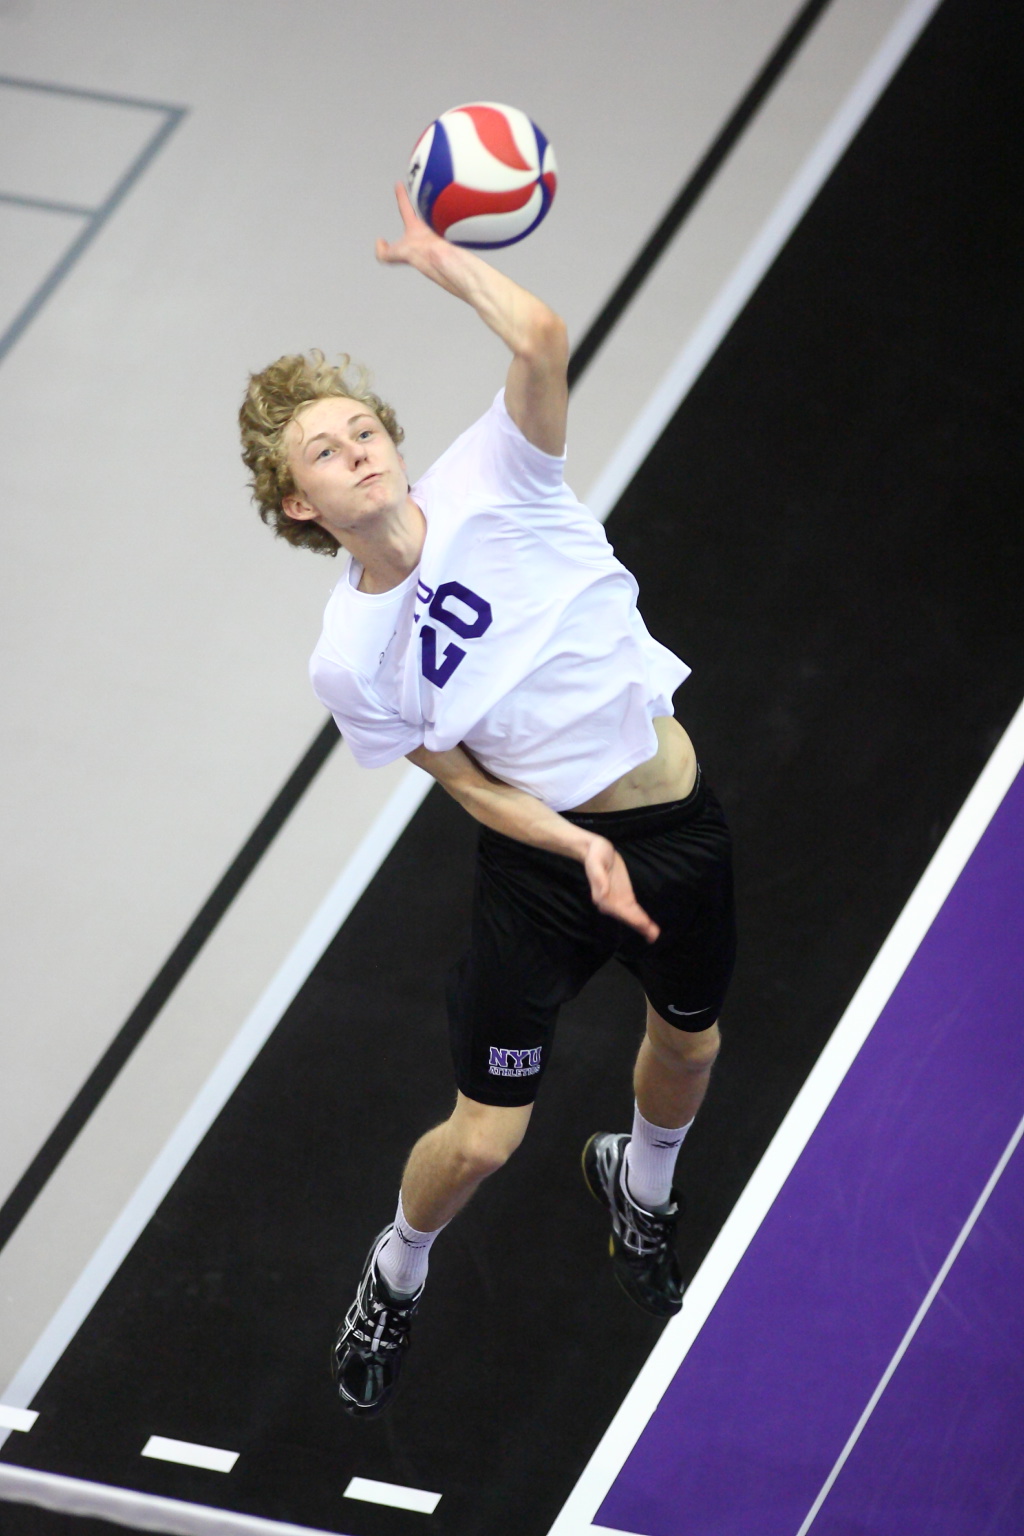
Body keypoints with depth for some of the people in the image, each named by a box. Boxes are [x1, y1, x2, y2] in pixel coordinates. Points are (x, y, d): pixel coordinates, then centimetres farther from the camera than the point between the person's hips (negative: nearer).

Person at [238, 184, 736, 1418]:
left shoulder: (490, 482, -15)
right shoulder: (348, 663, -14)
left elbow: (540, 339, -33)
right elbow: (470, 783, -4)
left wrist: (437, 256, -21)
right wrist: (583, 850, -18)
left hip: (675, 818, 2)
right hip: (540, 855, -2)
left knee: (688, 1046, 25)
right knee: (481, 1139, -1)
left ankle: (639, 1190, 61)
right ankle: (394, 1281, 33)